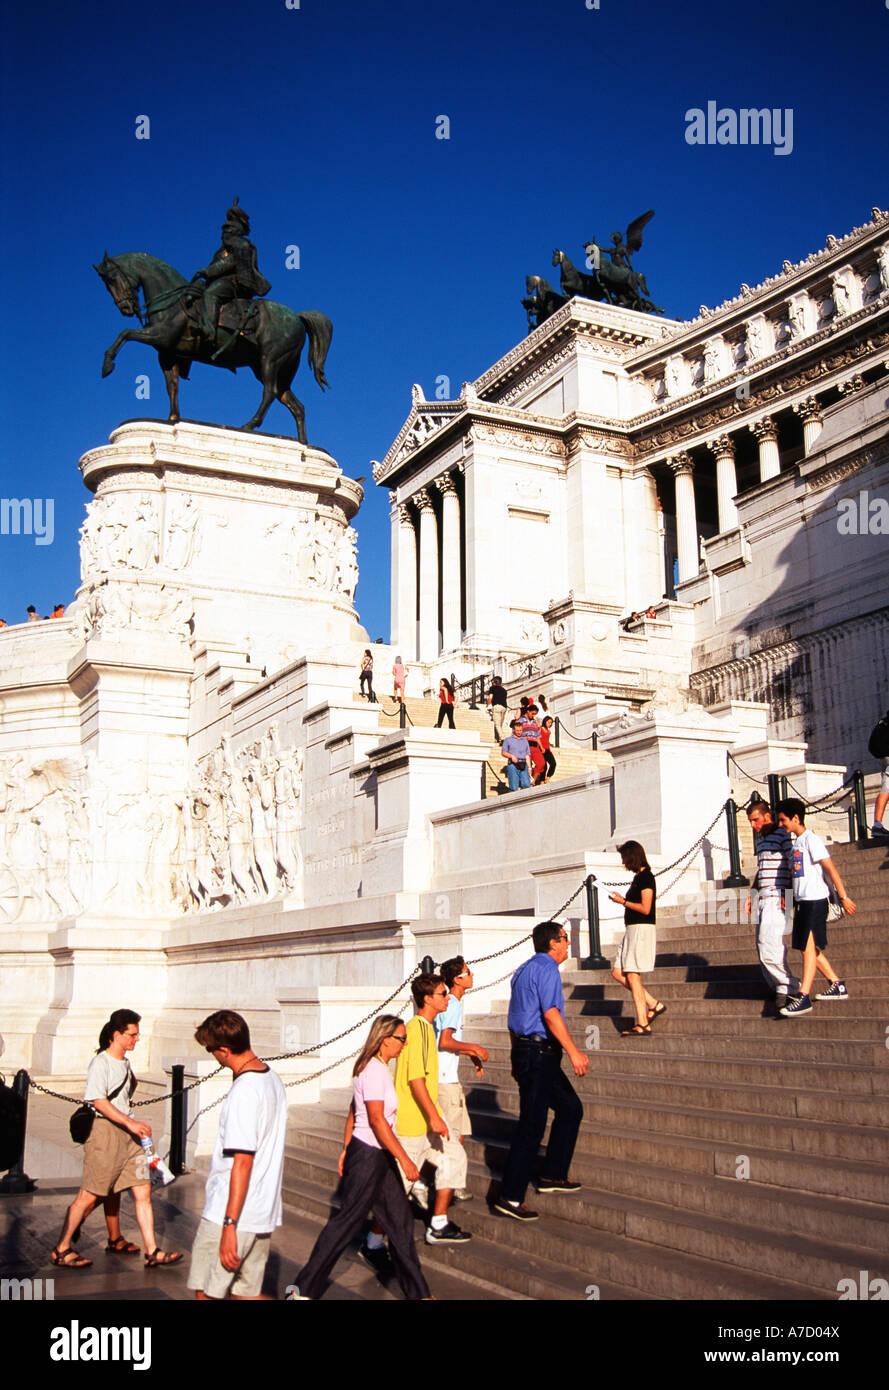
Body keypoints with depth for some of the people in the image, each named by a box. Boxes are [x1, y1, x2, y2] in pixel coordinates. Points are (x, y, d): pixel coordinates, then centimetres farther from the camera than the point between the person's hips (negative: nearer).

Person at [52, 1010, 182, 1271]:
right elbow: (99, 1101, -19)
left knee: (143, 1191, 2)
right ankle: (61, 1250, 14)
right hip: (104, 1131, -8)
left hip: (128, 1132, 8)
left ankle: (152, 1252, 5)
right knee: (90, 1196, -1)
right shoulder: (100, 1063, -10)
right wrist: (130, 1123, -23)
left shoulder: (125, 1063, 16)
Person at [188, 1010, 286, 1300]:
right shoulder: (273, 1079, 8)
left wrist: (229, 1224, -22)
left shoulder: (243, 1091, -20)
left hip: (233, 1213, -9)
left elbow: (242, 1162, -23)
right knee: (246, 1294, 15)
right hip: (264, 1212, 9)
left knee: (206, 1292, 6)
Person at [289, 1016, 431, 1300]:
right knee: (347, 1222, -1)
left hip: (378, 1158, 10)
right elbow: (377, 1120, -24)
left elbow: (352, 1114, 18)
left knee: (400, 1218, 13)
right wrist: (404, 1158, -24)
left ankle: (417, 1292, 21)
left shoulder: (376, 1068, 12)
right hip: (369, 1155, -10)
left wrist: (346, 1150, 22)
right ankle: (306, 1288, 10)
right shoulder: (374, 1071, -18)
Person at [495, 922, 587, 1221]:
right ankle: (510, 1197, -4)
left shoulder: (523, 970, 18)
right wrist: (574, 1052, -22)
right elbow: (550, 1014, -22)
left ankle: (553, 1175, 22)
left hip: (523, 1049, 10)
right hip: (540, 1053, -10)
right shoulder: (547, 968, -13)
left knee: (570, 1108, 17)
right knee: (531, 1125, -7)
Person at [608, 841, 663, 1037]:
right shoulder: (638, 876, 17)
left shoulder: (646, 877, -12)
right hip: (632, 930, 10)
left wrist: (623, 901, -9)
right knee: (617, 973, 8)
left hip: (642, 929, -10)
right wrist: (622, 900, 12)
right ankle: (654, 1005, 11)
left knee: (632, 976, -8)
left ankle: (642, 1025, -5)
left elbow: (645, 908, -19)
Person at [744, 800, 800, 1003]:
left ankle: (789, 986, -2)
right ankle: (779, 989, 14)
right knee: (763, 947, 8)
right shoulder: (760, 837, 19)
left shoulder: (783, 835, -9)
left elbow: (794, 866, -13)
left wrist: (788, 895, -20)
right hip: (763, 897, 9)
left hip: (777, 897, -9)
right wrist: (751, 895, 23)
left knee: (768, 948, -14)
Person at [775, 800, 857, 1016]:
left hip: (815, 899, -9)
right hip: (802, 901, 9)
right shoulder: (795, 842, 15)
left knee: (808, 947, -11)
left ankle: (803, 997, -13)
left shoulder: (811, 840, -11)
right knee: (809, 947, 13)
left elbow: (831, 868, -15)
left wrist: (843, 897, -18)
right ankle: (837, 985, 23)